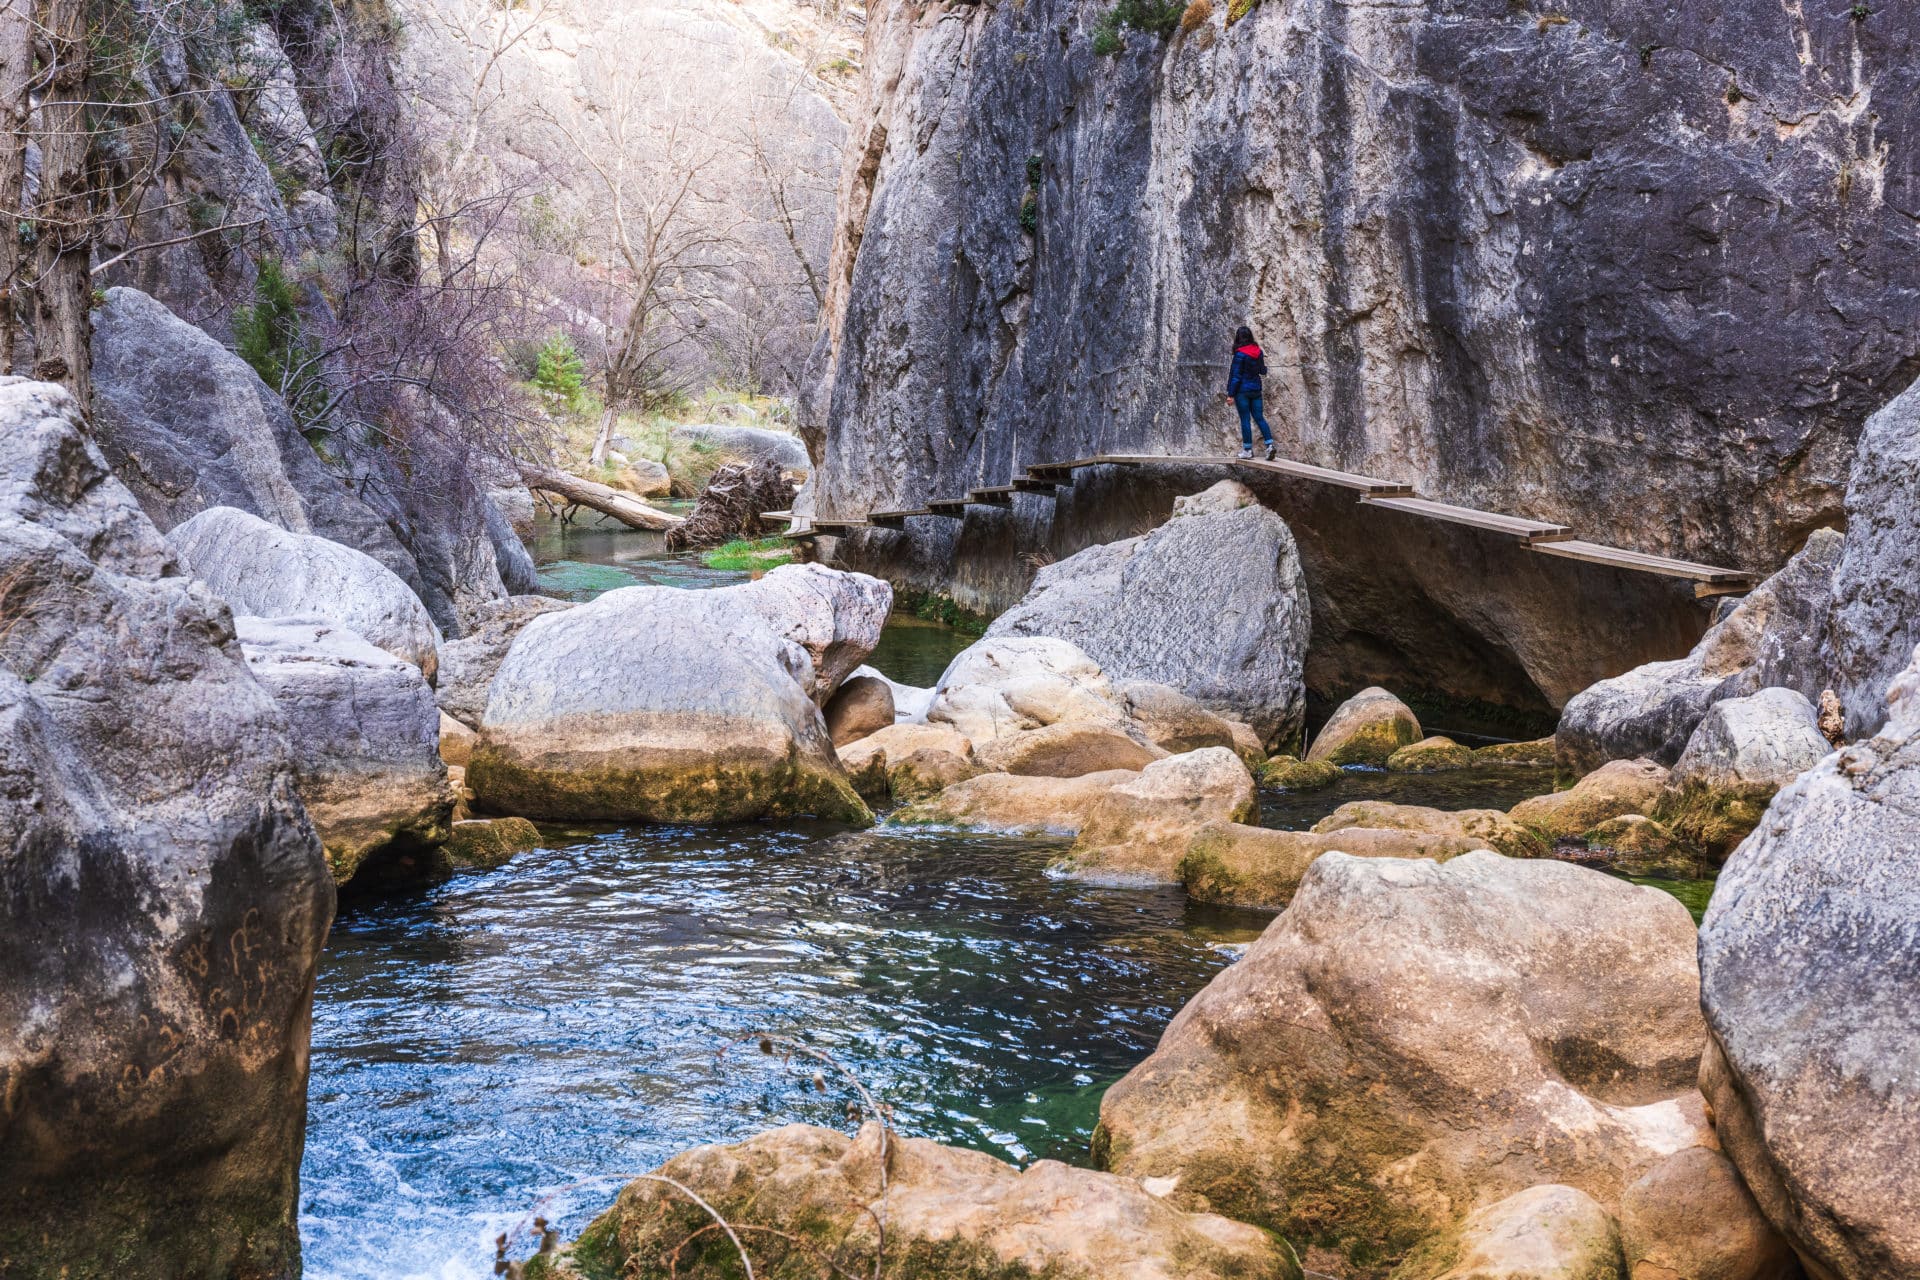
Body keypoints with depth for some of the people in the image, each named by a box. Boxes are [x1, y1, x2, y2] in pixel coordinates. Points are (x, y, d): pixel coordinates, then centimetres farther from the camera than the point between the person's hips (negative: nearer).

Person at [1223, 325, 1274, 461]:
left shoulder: (1240, 354, -15)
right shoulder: (1258, 351, 2)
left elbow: (1235, 376, -14)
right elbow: (1263, 371, 12)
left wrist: (1230, 394, -10)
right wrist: (1264, 366, 35)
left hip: (1242, 390, -6)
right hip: (1256, 389, 6)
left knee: (1245, 419, 1)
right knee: (1259, 417, 9)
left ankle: (1248, 450, 6)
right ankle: (1270, 445, -2)